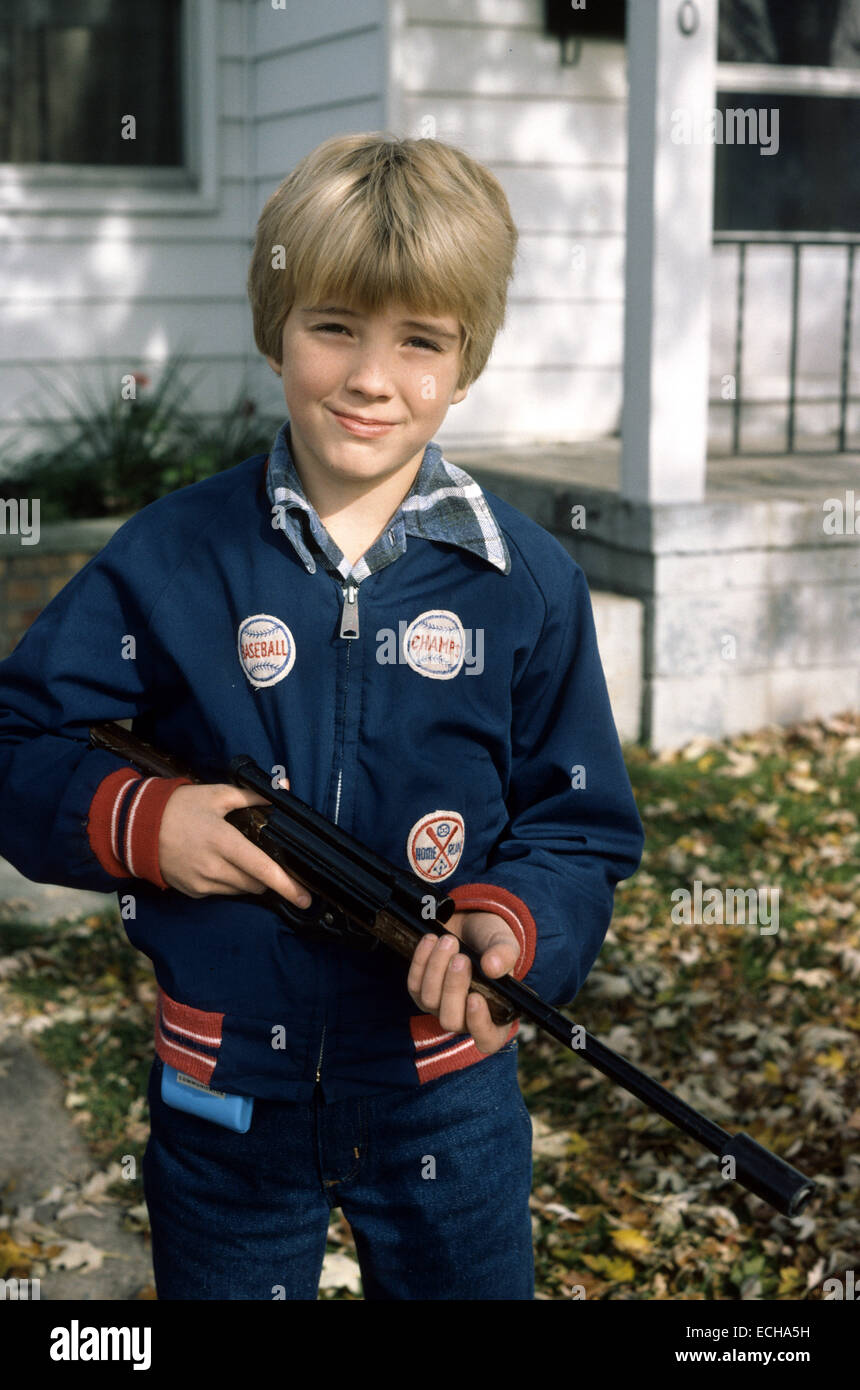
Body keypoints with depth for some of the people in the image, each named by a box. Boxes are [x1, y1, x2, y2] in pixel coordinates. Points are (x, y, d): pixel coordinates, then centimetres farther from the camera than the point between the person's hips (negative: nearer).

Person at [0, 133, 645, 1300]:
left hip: (446, 1085, 1)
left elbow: (582, 821, -1)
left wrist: (511, 921, -21)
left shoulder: (527, 580, -6)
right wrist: (139, 820, -21)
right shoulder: (172, 558, -7)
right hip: (224, 1084, 0)